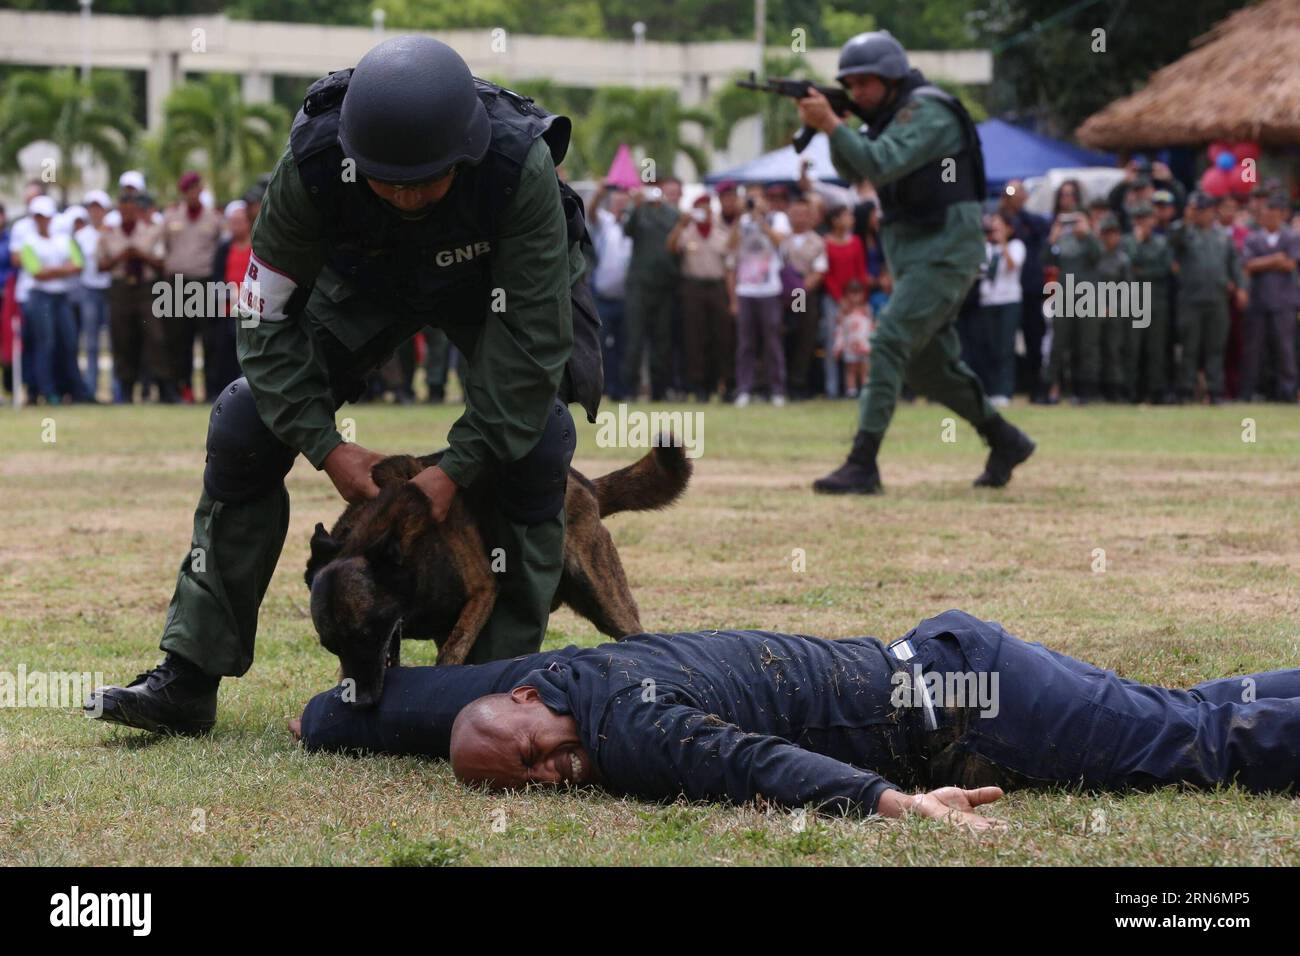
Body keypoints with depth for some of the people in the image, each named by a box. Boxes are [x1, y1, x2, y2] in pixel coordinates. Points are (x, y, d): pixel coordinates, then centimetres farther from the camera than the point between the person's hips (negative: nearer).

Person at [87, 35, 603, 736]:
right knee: (244, 424, -10)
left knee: (535, 442, -26)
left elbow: (533, 338, -33)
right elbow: (266, 315, -22)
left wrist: (458, 468, -35)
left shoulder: (522, 167, -41)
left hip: (496, 286, -2)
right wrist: (324, 446, -29)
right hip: (365, 283, 2)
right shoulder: (313, 165, -36)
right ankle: (188, 680, -3)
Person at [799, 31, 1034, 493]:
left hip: (944, 254, -10)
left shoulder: (926, 112, -14)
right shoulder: (893, 114, 15)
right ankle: (1005, 442, 29)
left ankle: (862, 466, -23)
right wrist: (829, 124, -4)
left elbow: (881, 165, -26)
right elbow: (853, 170, 12)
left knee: (889, 342, -19)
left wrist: (831, 124, -26)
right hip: (914, 256, 10)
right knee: (927, 365, 15)